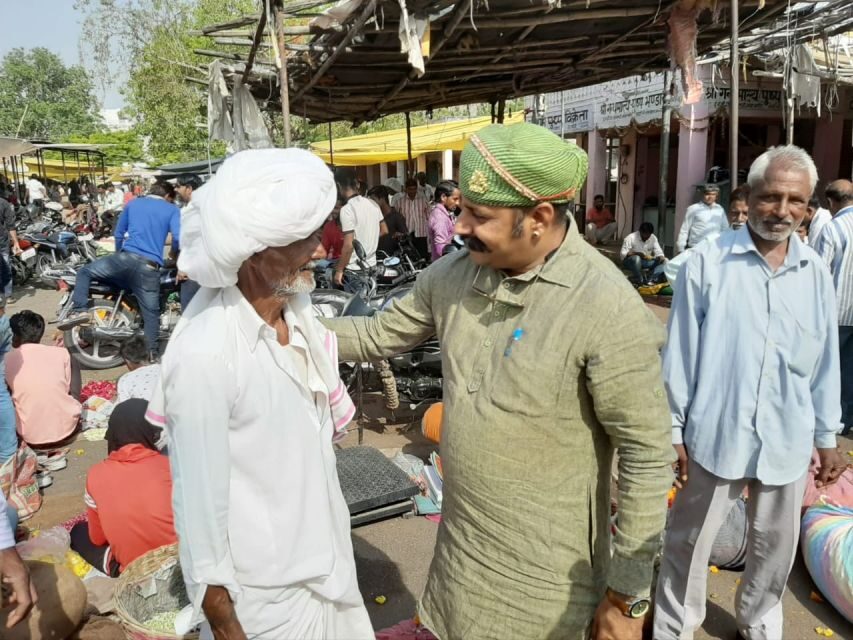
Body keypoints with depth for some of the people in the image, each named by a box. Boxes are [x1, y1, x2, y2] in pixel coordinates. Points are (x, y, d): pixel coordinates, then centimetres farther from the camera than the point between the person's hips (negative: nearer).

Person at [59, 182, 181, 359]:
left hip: (126, 257, 1)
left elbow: (118, 234, 28)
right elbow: (179, 237, -4)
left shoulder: (133, 203, 22)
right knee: (151, 314, 4)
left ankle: (79, 311, -1)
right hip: (150, 267, -1)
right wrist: (174, 253, 17)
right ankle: (153, 356, -1)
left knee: (84, 272, 19)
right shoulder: (172, 209, 12)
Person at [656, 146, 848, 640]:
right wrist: (674, 429, -6)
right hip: (716, 434, -4)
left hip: (787, 440, 4)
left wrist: (827, 437, 12)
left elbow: (825, 363, 9)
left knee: (776, 547, 22)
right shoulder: (708, 261, -11)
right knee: (689, 543, 12)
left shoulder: (816, 274, 2)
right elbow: (681, 352, -8)